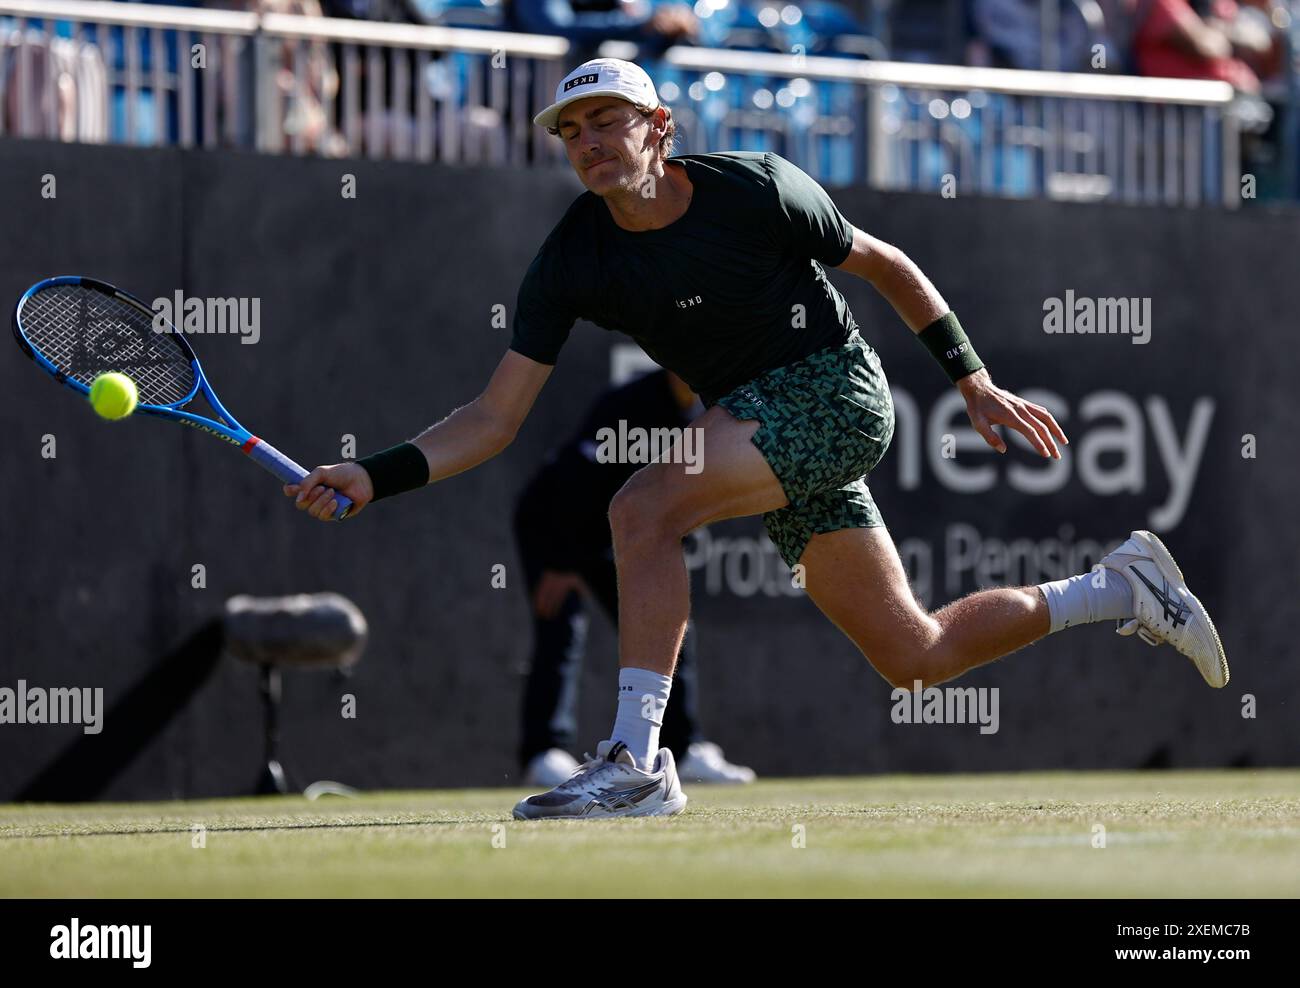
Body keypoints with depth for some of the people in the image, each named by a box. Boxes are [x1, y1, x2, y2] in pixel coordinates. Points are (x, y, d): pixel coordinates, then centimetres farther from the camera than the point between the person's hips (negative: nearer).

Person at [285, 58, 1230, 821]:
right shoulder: (574, 260, -6)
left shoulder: (758, 190, -15)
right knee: (917, 659, 9)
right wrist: (377, 476, -21)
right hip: (760, 422, 6)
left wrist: (974, 381, 3)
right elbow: (494, 419, -7)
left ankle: (638, 759, -26)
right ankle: (1123, 589, 29)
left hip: (837, 389, -6)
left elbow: (883, 263, 1)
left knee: (645, 507, -28)